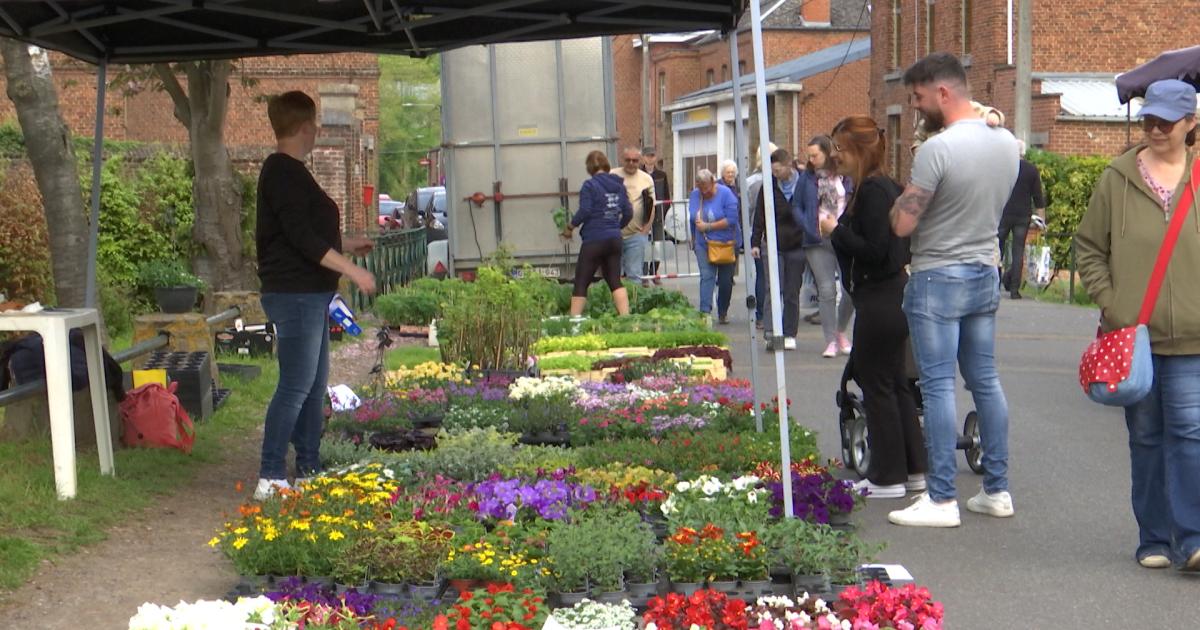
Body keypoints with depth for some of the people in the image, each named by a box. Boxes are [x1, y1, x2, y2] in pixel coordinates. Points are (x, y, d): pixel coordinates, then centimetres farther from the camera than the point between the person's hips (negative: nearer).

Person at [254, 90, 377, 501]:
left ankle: (308, 470, 19)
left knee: (314, 386, 13)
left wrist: (347, 244, 38)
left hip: (309, 295, 11)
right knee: (295, 386, -9)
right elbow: (303, 237, -22)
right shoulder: (284, 172, -15)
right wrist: (352, 270, -21)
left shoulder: (286, 171, 17)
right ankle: (271, 479, -6)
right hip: (295, 294, -11)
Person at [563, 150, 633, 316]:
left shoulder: (589, 186, -10)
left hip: (594, 240, -6)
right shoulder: (619, 185, 9)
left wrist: (570, 226, -2)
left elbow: (584, 211, -17)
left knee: (581, 283, 0)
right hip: (614, 240, 6)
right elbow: (628, 212, 9)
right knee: (615, 281, 8)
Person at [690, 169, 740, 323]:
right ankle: (705, 312, -18)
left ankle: (723, 313, 24)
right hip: (703, 244, 2)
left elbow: (732, 219, -20)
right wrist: (693, 239, 19)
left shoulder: (725, 194, -13)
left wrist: (708, 226, -20)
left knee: (725, 280, 6)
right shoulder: (695, 194, 1)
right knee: (706, 277, -12)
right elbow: (693, 218, 15)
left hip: (726, 244, -2)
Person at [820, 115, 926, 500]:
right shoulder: (885, 187, 14)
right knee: (895, 384, 15)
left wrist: (836, 232, -16)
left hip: (880, 302, -10)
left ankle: (888, 478, 6)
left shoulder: (872, 191, -17)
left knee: (877, 387, -2)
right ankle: (913, 469, 22)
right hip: (893, 297, 10)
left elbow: (874, 251, -24)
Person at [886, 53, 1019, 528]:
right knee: (985, 381, 13)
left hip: (938, 279, -7)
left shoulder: (937, 149, -19)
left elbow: (901, 225, -18)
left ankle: (941, 499, 0)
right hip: (986, 274, 7)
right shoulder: (1007, 143, 4)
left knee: (938, 387, -3)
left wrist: (906, 192, 0)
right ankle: (997, 489, 19)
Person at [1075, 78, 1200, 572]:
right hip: (1132, 333, 1)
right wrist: (1109, 303, -3)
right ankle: (1154, 540, 18)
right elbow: (1089, 247, 8)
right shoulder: (1117, 179, 3)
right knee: (1146, 437, 9)